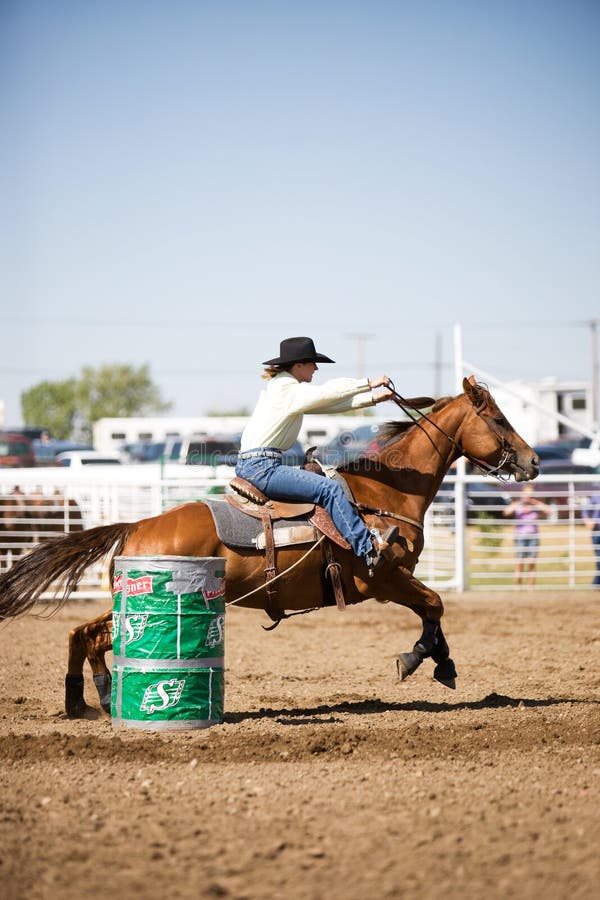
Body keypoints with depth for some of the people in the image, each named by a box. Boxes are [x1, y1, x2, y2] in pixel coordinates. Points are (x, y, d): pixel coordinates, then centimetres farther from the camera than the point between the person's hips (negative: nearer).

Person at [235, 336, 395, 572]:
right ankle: (367, 549, -17)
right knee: (329, 489, -16)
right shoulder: (285, 388, -10)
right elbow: (328, 392, -18)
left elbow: (332, 403, 19)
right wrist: (369, 383, -12)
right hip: (261, 468, -11)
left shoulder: (290, 389, 20)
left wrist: (373, 398, 13)